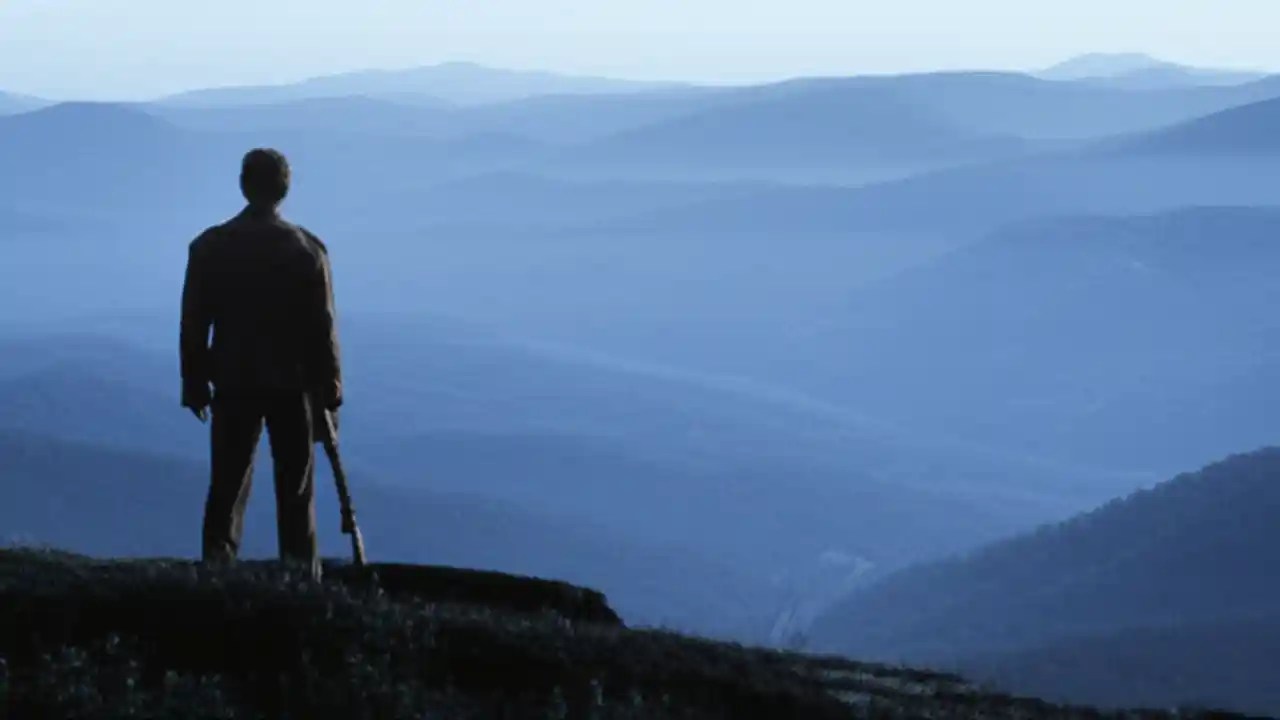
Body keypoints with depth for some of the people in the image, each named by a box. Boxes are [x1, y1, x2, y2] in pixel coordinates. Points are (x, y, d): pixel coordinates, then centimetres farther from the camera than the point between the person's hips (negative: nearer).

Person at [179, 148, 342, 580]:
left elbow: (193, 323, 1)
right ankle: (301, 576, 5)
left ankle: (217, 568, 3)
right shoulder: (307, 250, -6)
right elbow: (322, 327, -5)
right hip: (293, 384, -1)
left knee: (227, 483, 8)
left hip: (232, 384, 1)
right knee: (295, 488, 6)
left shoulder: (209, 247, -2)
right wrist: (329, 390, 4)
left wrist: (195, 384, 10)